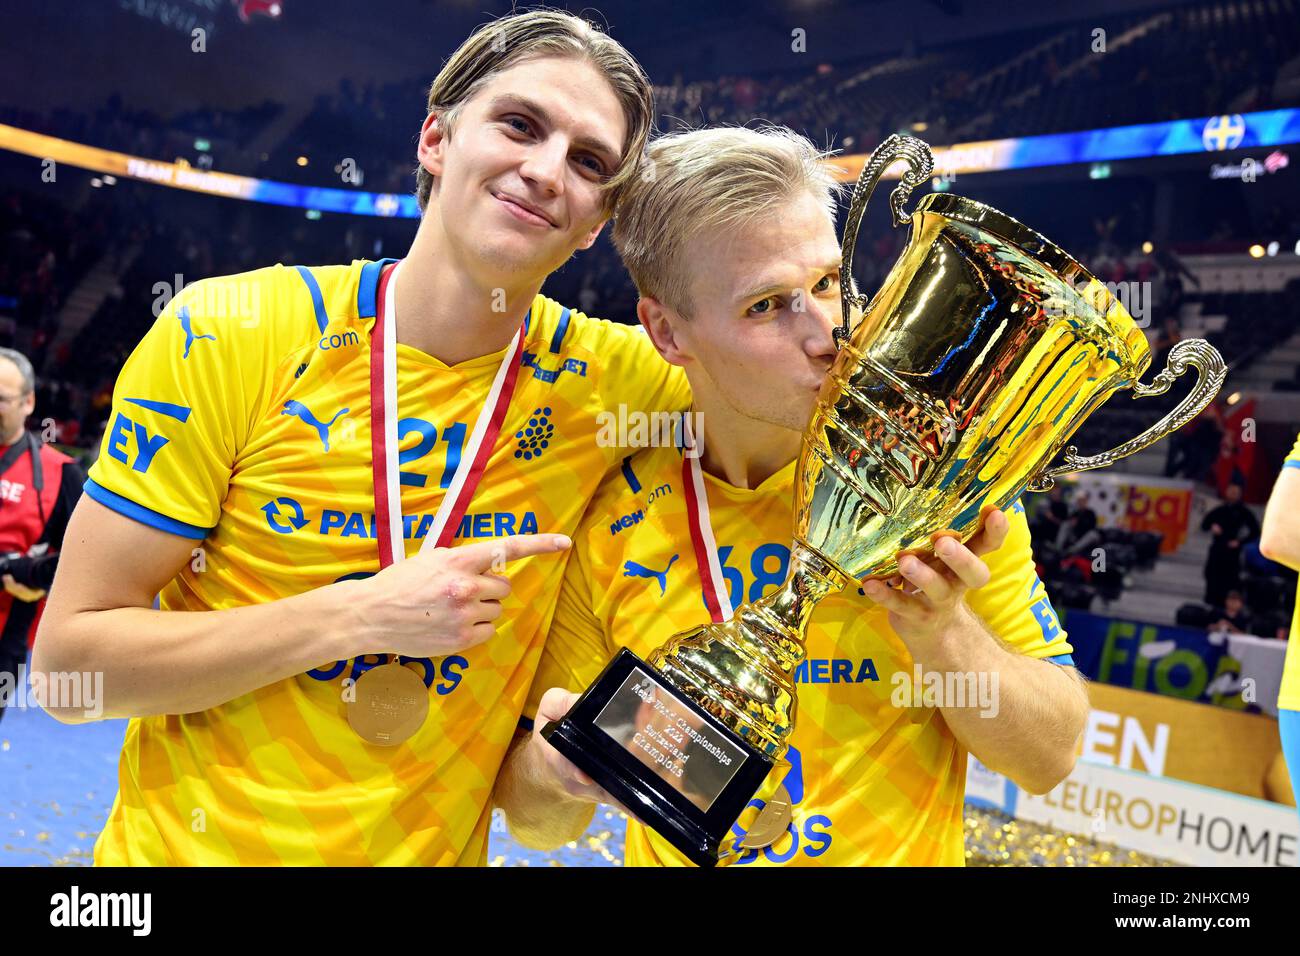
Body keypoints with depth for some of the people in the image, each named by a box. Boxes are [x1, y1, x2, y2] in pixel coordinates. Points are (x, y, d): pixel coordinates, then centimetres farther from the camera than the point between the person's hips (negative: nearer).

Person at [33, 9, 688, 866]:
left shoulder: (599, 377, -11)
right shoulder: (229, 335, -15)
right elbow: (70, 662, -13)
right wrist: (360, 615, -25)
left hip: (439, 846, 2)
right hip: (185, 842, -1)